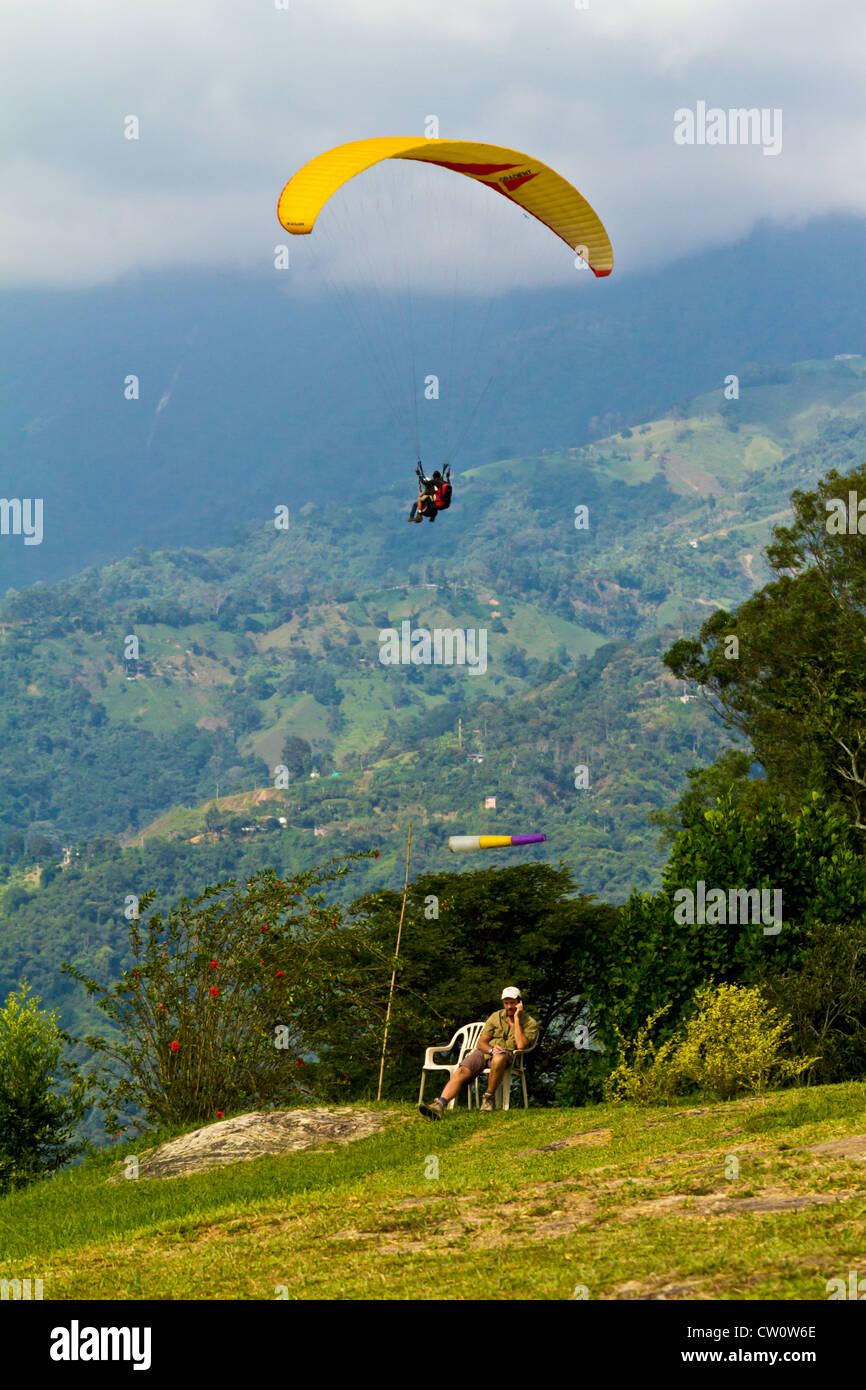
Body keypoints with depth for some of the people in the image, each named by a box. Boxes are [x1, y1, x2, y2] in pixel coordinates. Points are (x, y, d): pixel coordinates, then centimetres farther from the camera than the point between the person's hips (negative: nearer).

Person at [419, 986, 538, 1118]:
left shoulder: (530, 1023, 4)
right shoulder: (496, 1017, 17)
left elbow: (521, 1045, -13)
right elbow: (480, 1043, 10)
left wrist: (516, 1018, -9)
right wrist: (491, 1049, -13)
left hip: (508, 1054, -4)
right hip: (484, 1052, 4)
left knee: (499, 1058, -42)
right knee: (461, 1071, -24)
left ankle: (488, 1099, -26)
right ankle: (439, 1106, -40)